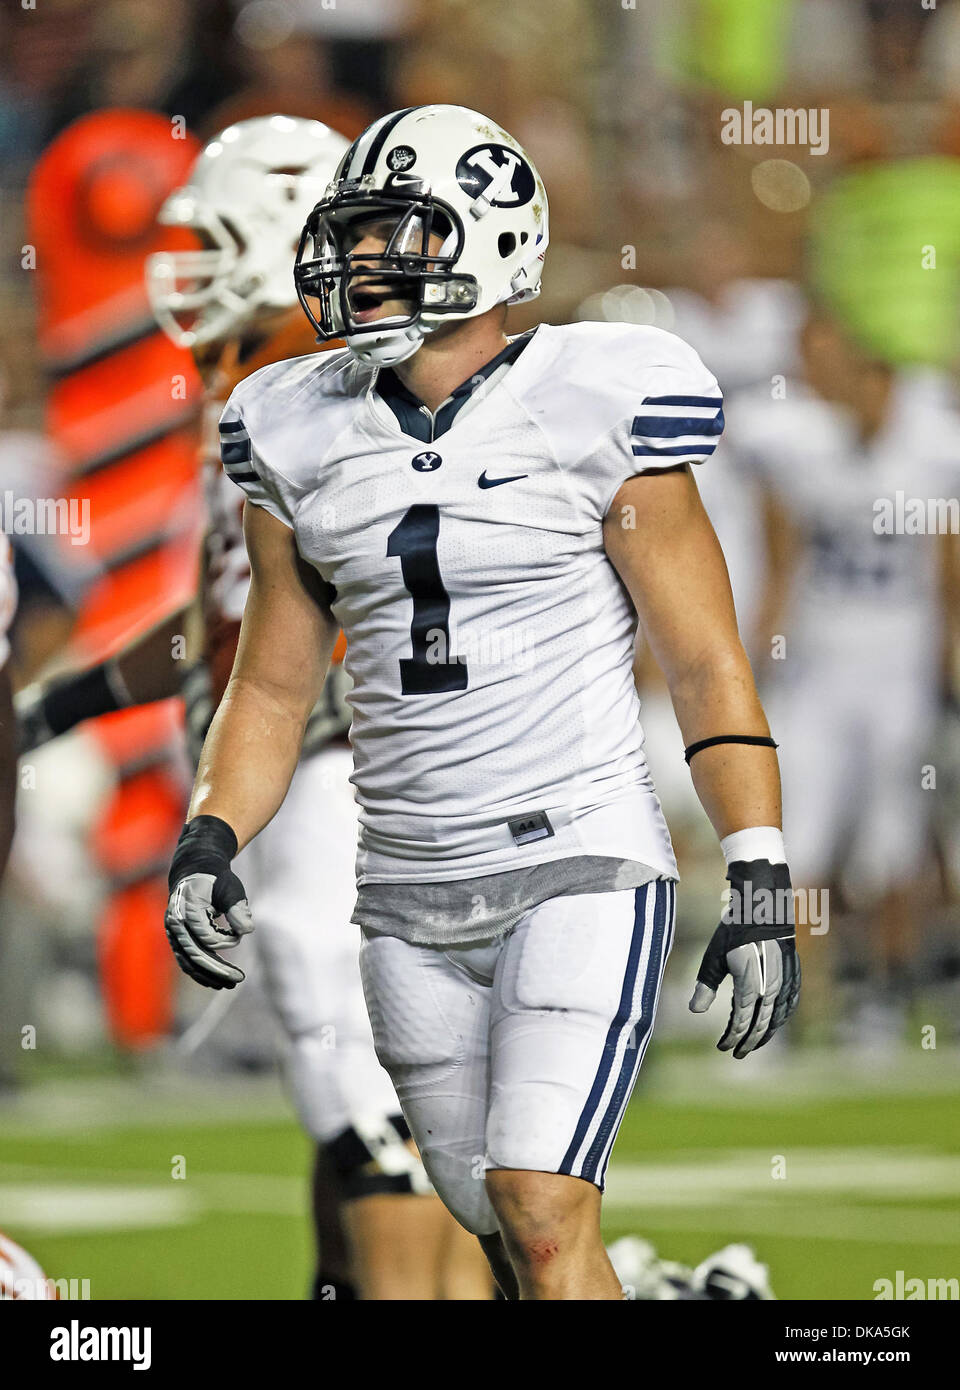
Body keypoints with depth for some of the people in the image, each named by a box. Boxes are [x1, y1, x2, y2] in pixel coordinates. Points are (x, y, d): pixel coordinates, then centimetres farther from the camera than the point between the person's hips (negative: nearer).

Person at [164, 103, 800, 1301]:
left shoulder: (596, 414, -7)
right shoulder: (305, 439, 7)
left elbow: (707, 670, -5)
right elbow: (272, 687, 15)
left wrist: (760, 887, -10)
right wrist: (206, 846, -1)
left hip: (584, 865, -5)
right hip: (411, 901, 5)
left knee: (543, 1217, -18)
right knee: (511, 1241, 9)